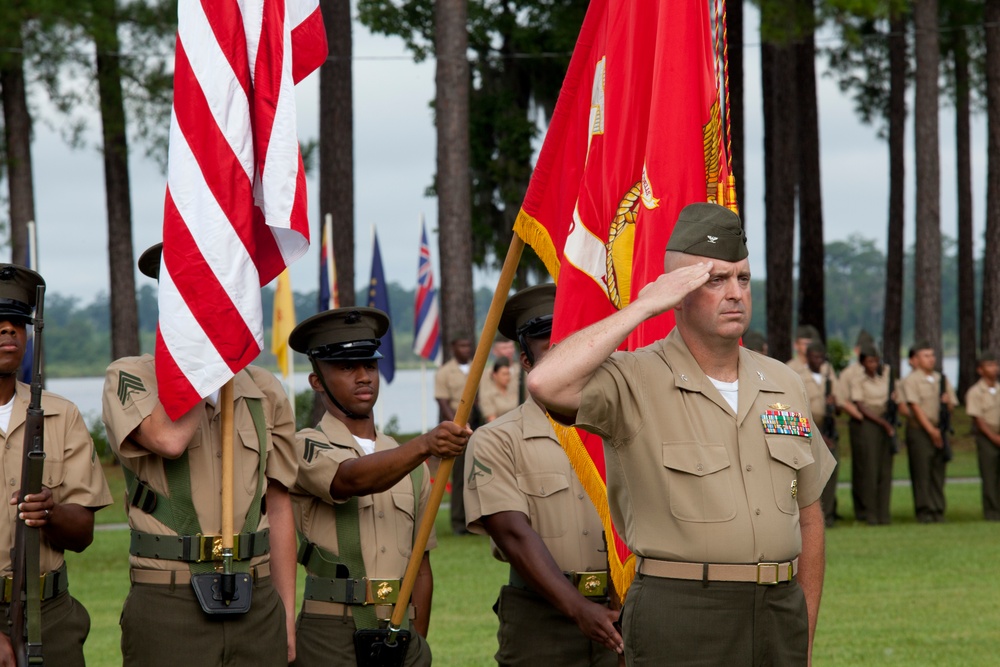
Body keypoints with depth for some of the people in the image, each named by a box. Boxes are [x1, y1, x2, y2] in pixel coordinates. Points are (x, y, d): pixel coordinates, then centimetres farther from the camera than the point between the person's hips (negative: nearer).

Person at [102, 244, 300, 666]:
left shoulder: (265, 393, 12)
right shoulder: (131, 378, 0)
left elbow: (278, 509, 13)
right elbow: (168, 439, -22)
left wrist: (287, 622, 10)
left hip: (257, 607, 4)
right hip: (168, 610, -4)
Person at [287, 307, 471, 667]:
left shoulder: (409, 462, 17)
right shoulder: (306, 448, -1)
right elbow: (352, 479, -23)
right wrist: (425, 444, -37)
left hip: (402, 636, 5)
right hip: (331, 637, -5)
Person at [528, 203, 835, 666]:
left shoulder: (784, 385, 14)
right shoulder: (636, 383, -5)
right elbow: (546, 384, -26)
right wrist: (643, 307, -16)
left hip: (780, 613, 5)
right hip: (680, 614, -5)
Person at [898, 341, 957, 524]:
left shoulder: (942, 380, 15)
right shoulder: (910, 380, -3)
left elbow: (951, 407, 19)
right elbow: (915, 406, -10)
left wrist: (947, 402, -6)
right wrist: (931, 430, -15)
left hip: (940, 430, 5)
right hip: (919, 431, -5)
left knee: (938, 471, 5)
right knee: (922, 472, -6)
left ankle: (938, 510, 9)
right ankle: (924, 511, -4)